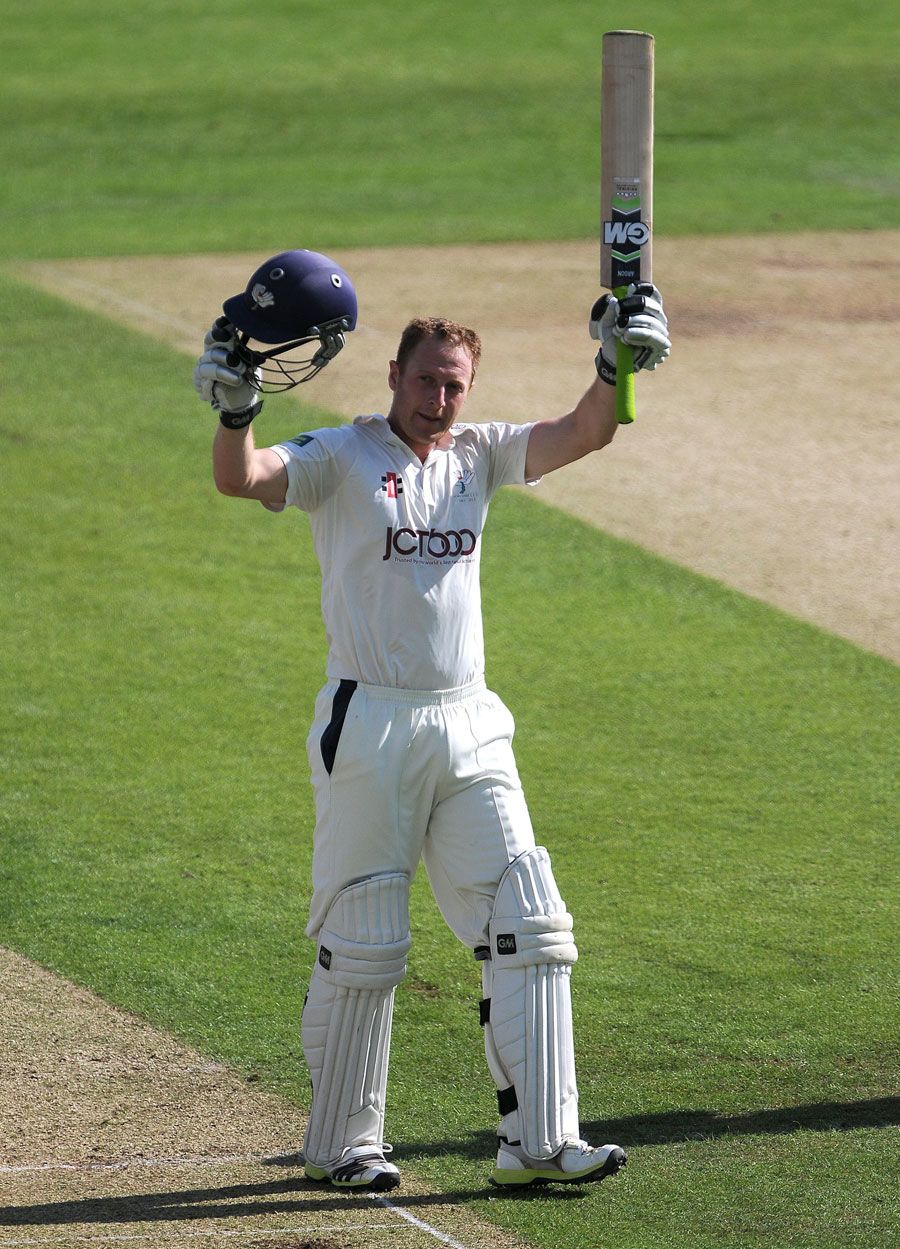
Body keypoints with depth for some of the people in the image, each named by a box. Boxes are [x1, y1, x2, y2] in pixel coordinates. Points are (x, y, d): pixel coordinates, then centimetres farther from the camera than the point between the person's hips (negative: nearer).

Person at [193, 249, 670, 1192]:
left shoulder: (478, 457, 11)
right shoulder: (340, 458, -3)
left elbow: (582, 435, 1)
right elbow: (240, 479, -20)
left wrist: (615, 367, -17)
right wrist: (234, 406, -38)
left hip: (470, 727, 5)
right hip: (368, 731, -5)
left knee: (529, 926, -3)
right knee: (361, 945, 0)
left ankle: (538, 1140, -2)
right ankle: (340, 1144, 12)